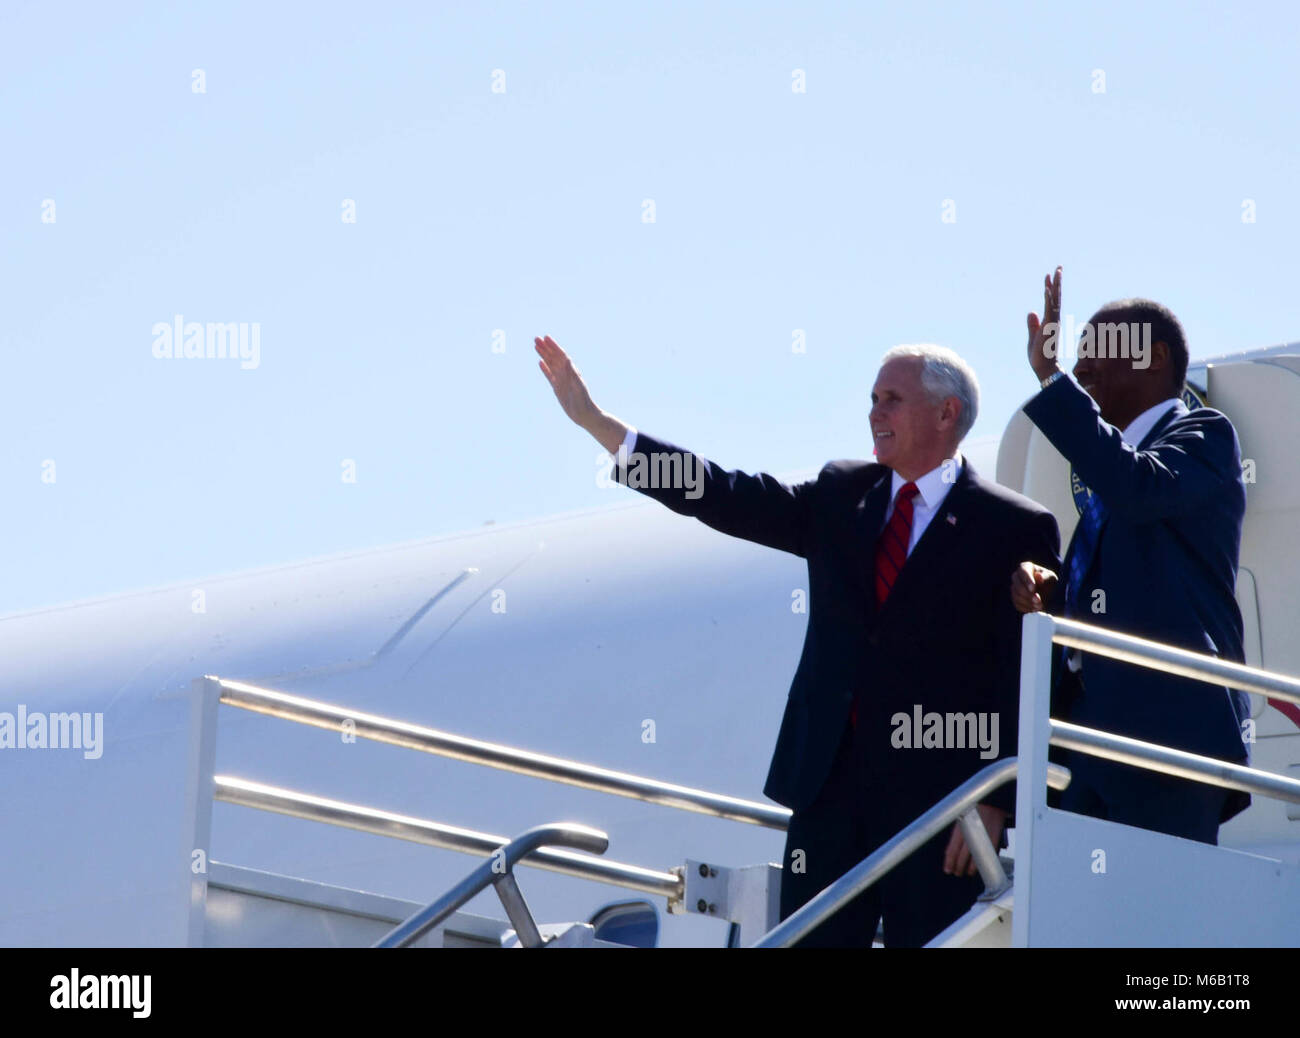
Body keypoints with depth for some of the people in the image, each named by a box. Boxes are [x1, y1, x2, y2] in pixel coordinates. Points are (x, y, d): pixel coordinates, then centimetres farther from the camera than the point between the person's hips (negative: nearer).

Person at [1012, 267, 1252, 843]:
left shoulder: (1204, 434, 1)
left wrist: (1050, 378, -16)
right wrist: (1043, 586, 3)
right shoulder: (1116, 455, 27)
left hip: (1168, 724, -8)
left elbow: (1138, 488, -21)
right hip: (1096, 725, 8)